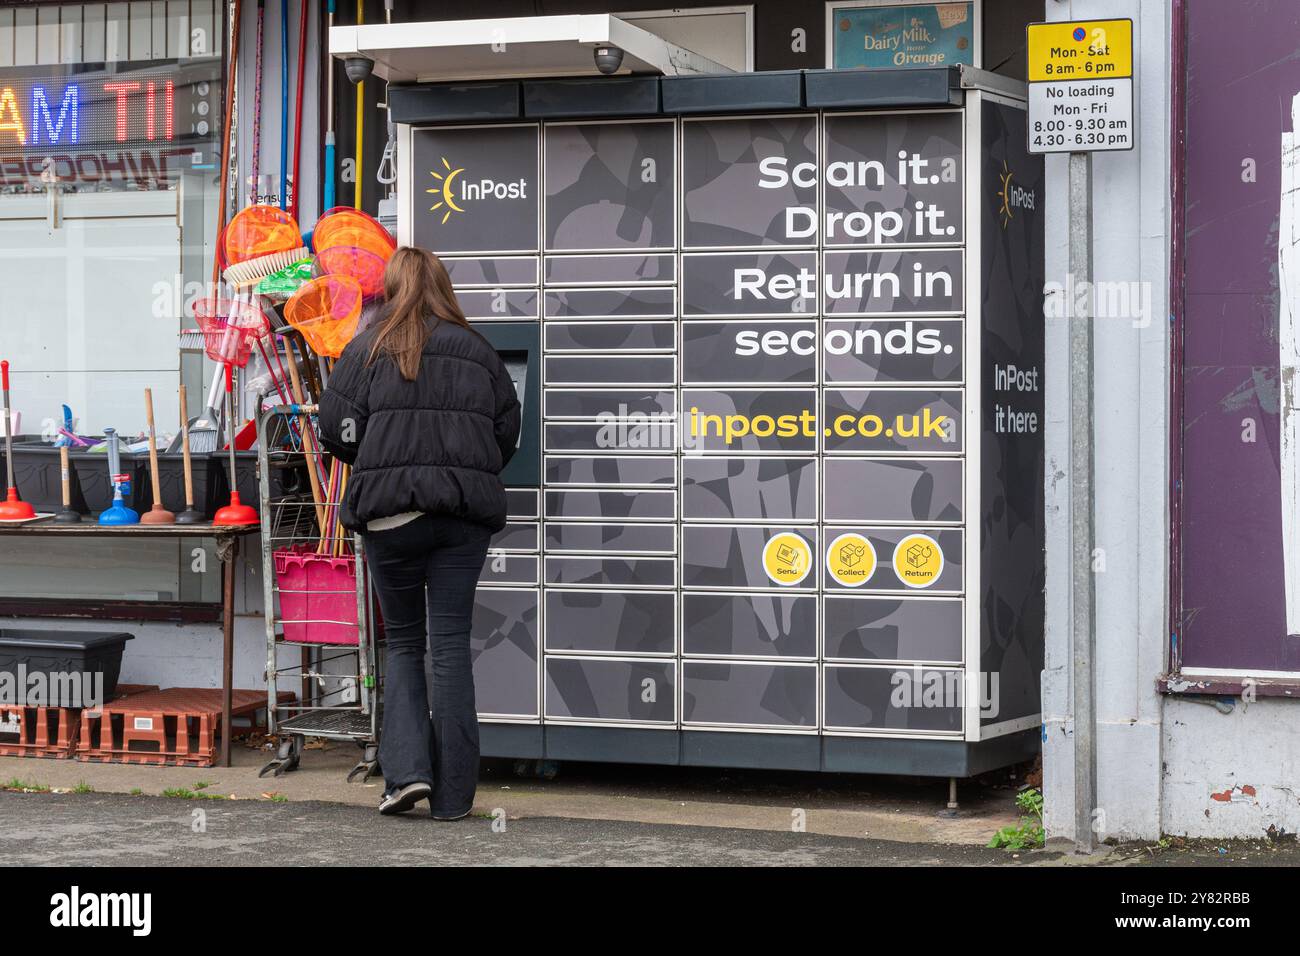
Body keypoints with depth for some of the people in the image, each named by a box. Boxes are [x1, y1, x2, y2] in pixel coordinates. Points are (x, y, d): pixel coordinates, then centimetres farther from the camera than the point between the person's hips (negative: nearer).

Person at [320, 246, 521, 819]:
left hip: (390, 513, -1)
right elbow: (507, 433, 11)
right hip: (465, 515, 1)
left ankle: (406, 769, -3)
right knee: (451, 647, 4)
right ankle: (451, 794, 5)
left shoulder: (368, 350, 1)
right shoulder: (478, 353, 8)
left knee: (403, 643, 13)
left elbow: (337, 431, -2)